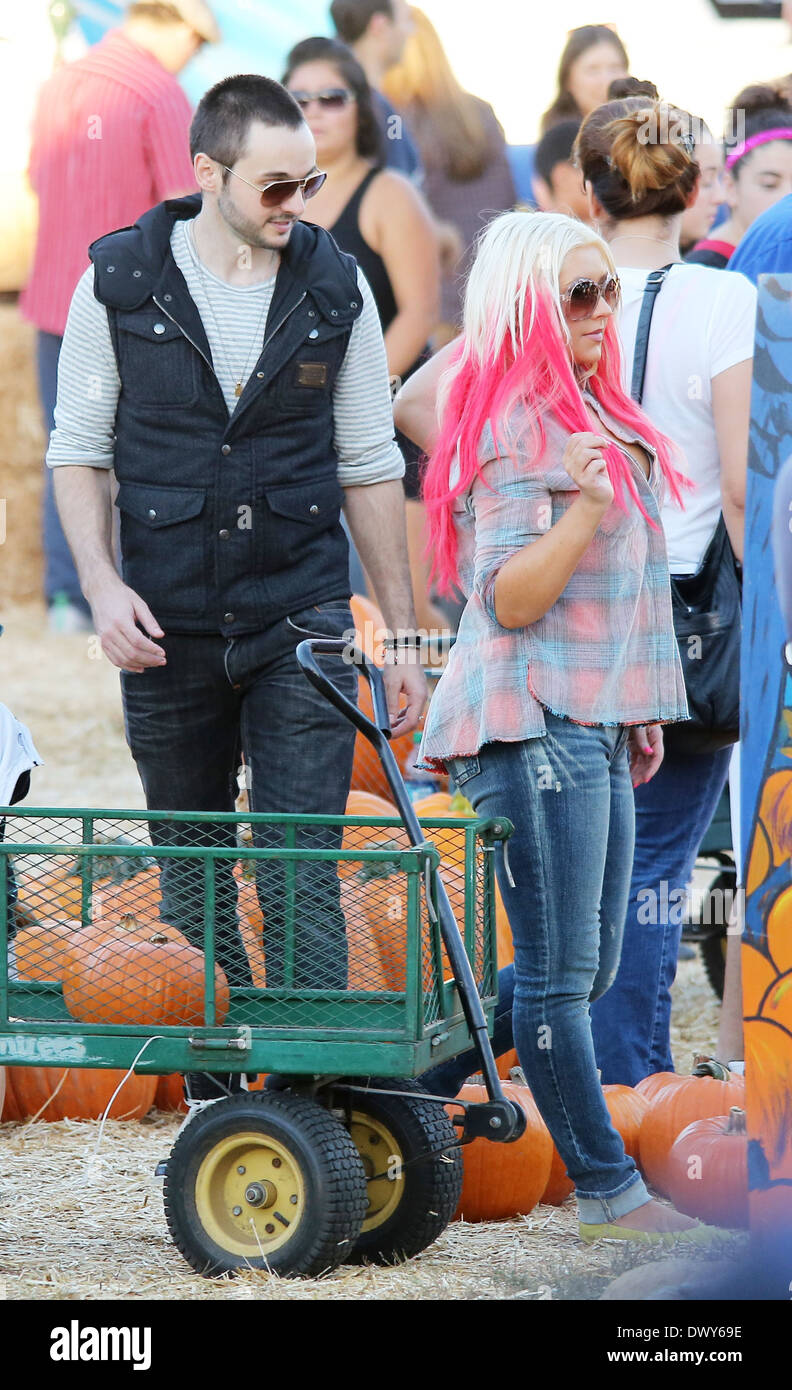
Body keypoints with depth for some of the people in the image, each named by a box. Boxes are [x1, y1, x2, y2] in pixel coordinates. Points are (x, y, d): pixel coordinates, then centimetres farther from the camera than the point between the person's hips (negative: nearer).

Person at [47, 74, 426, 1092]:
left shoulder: (335, 290, 1)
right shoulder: (120, 281, -2)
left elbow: (369, 467, 7)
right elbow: (79, 448, 4)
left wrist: (401, 635, 6)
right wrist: (102, 585, -11)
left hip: (302, 622, -1)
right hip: (168, 625, 1)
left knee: (301, 874, -8)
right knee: (189, 872, 9)